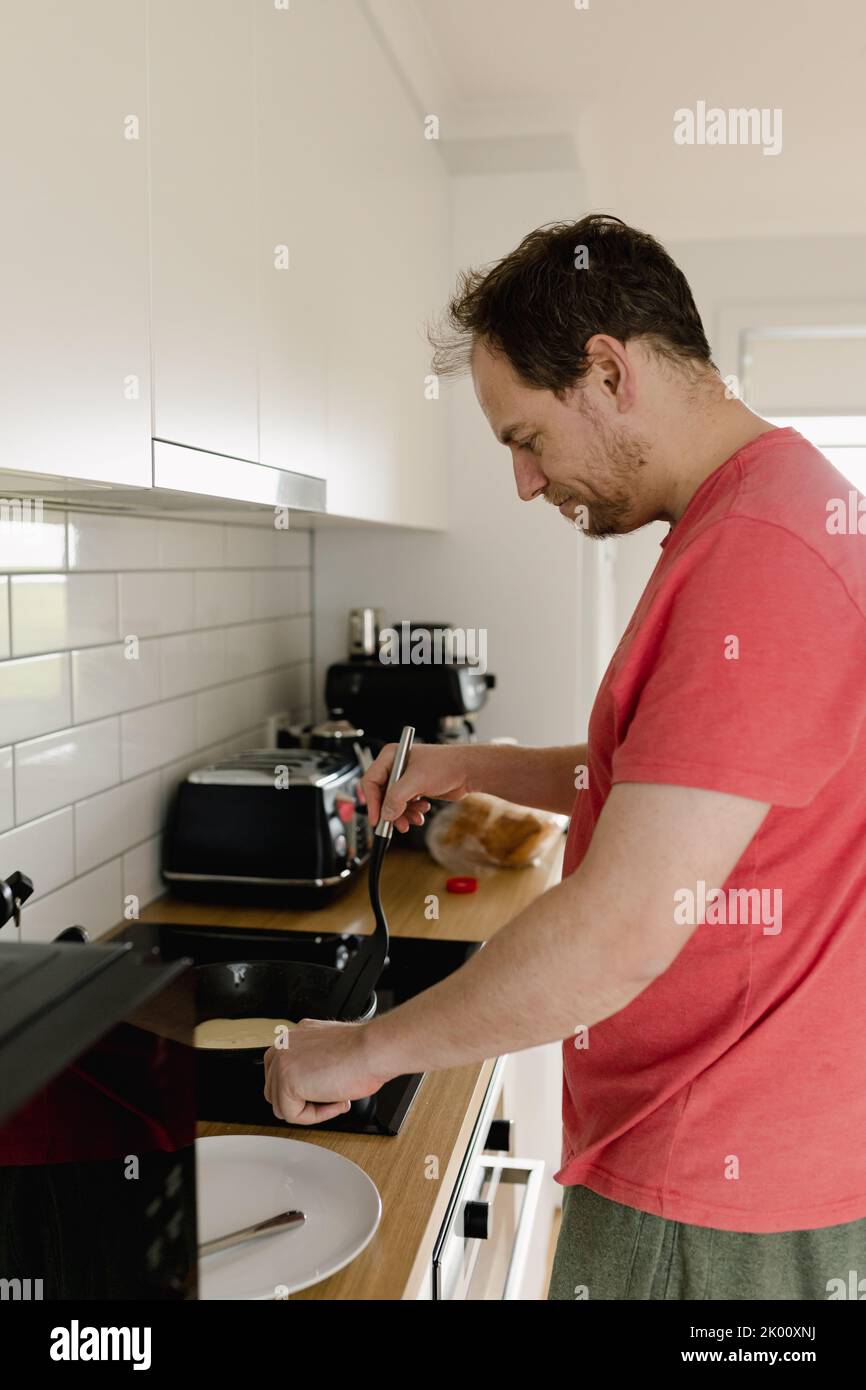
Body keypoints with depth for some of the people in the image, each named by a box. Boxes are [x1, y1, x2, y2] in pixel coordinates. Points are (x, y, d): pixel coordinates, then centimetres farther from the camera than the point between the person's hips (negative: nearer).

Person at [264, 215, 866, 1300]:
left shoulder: (758, 557, -26)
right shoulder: (776, 510, 9)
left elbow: (623, 933, -28)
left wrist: (365, 1050, -15)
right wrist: (477, 769, 6)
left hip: (711, 1207, -9)